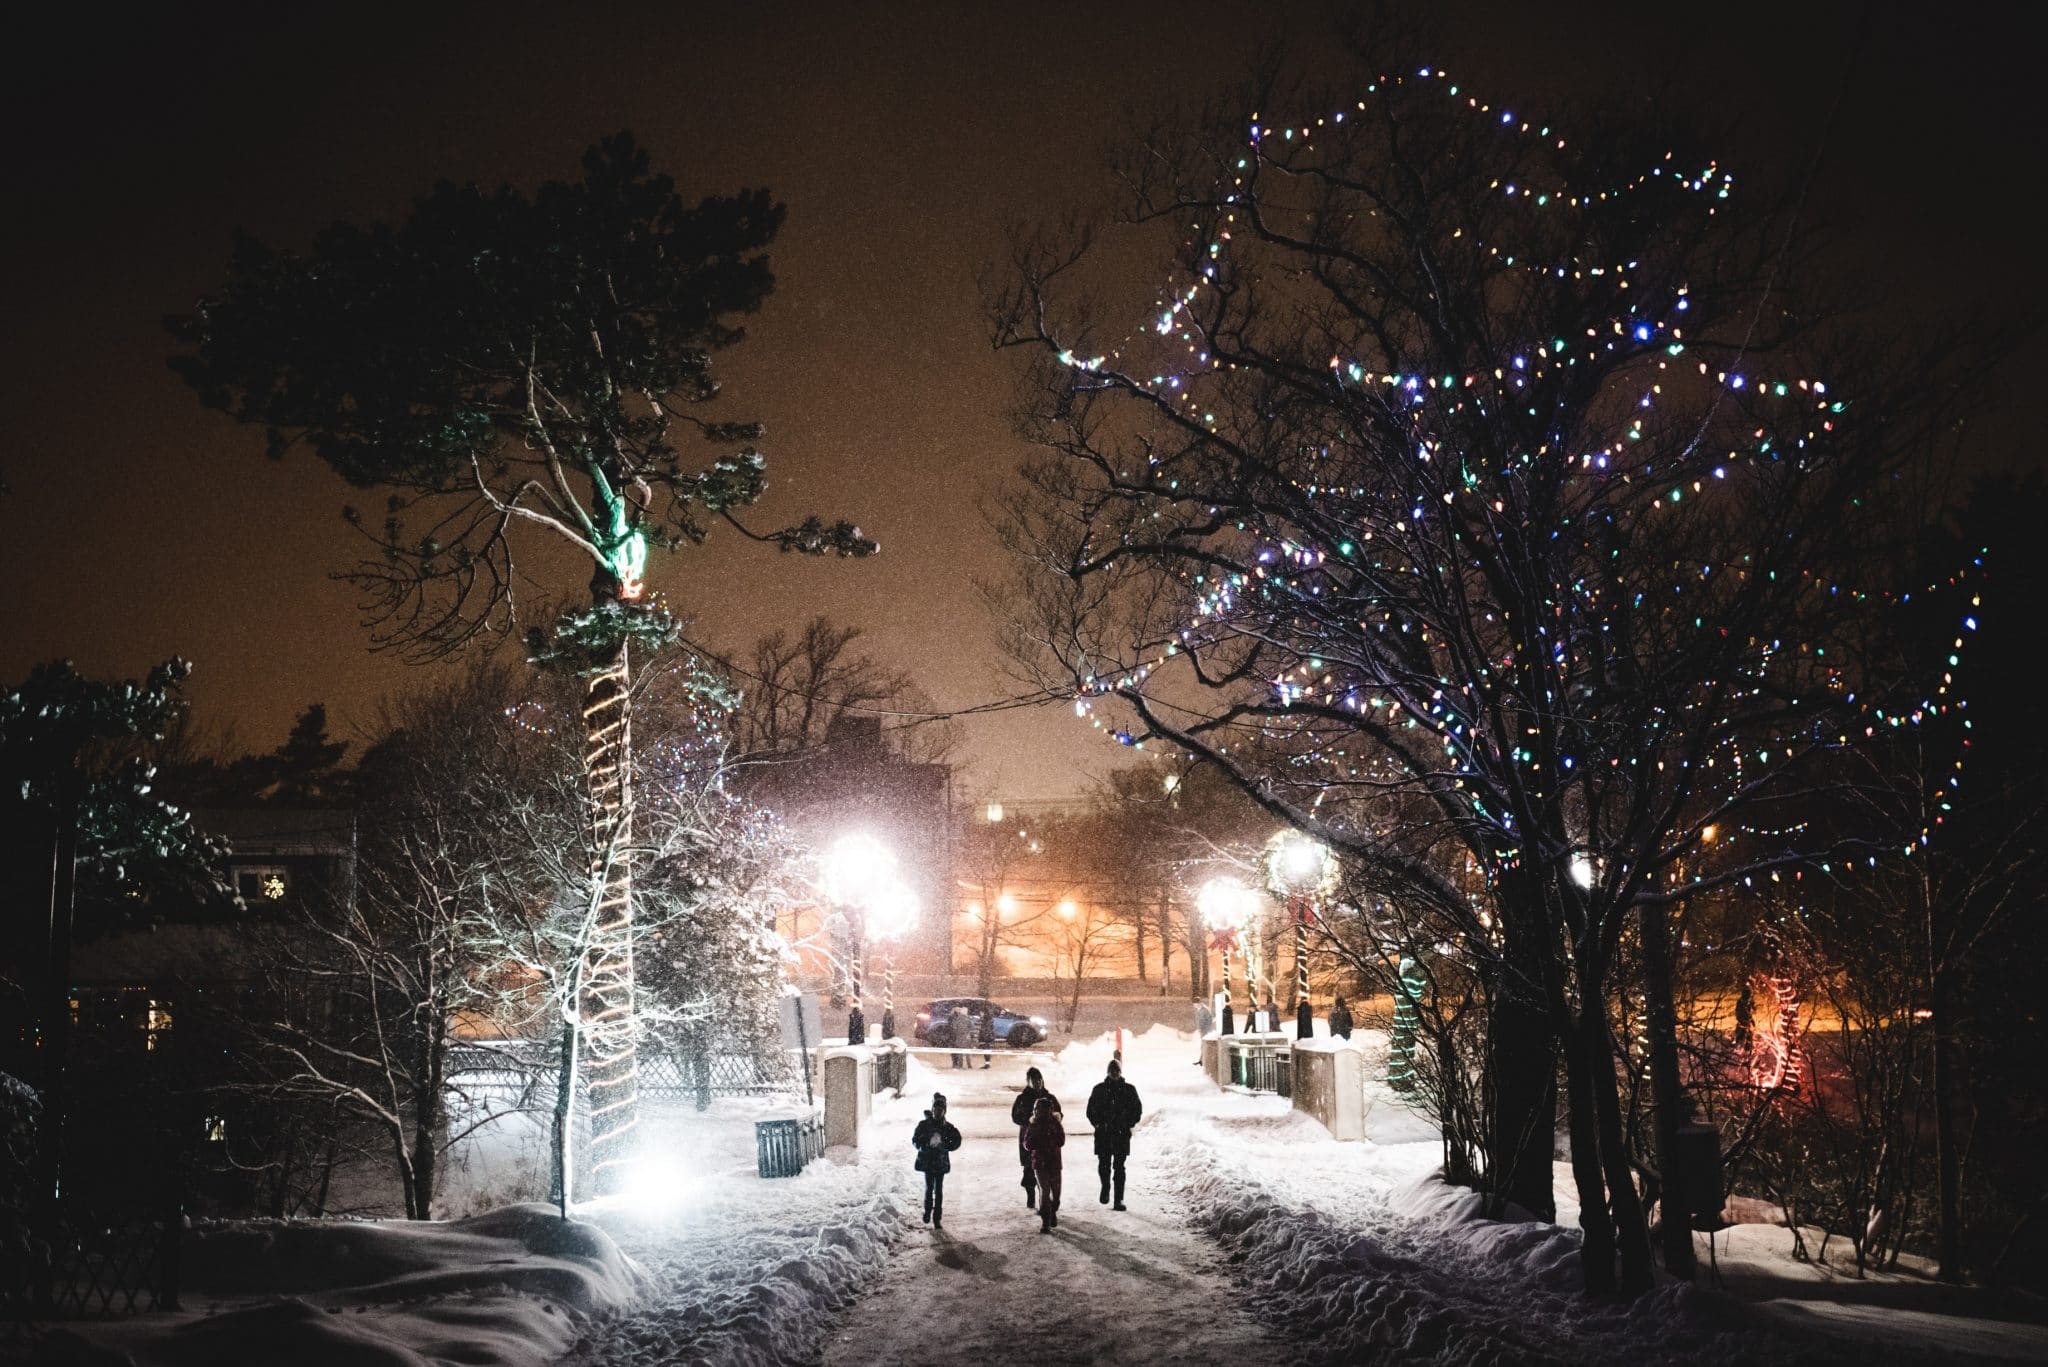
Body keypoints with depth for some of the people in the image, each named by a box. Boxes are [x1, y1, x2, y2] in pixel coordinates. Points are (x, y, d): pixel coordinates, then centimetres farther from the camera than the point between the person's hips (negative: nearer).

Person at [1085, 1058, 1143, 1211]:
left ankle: (1119, 1199, 4)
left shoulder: (1129, 1089, 4)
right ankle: (1105, 1187, 25)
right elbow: (1091, 1110, 9)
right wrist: (1098, 1124, -2)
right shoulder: (1099, 1089, 4)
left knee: (1119, 1168, 1)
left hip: (1122, 1135, 0)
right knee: (1103, 1165, -3)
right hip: (1103, 1135, 0)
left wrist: (1129, 1125, 1)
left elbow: (1138, 1109, 9)